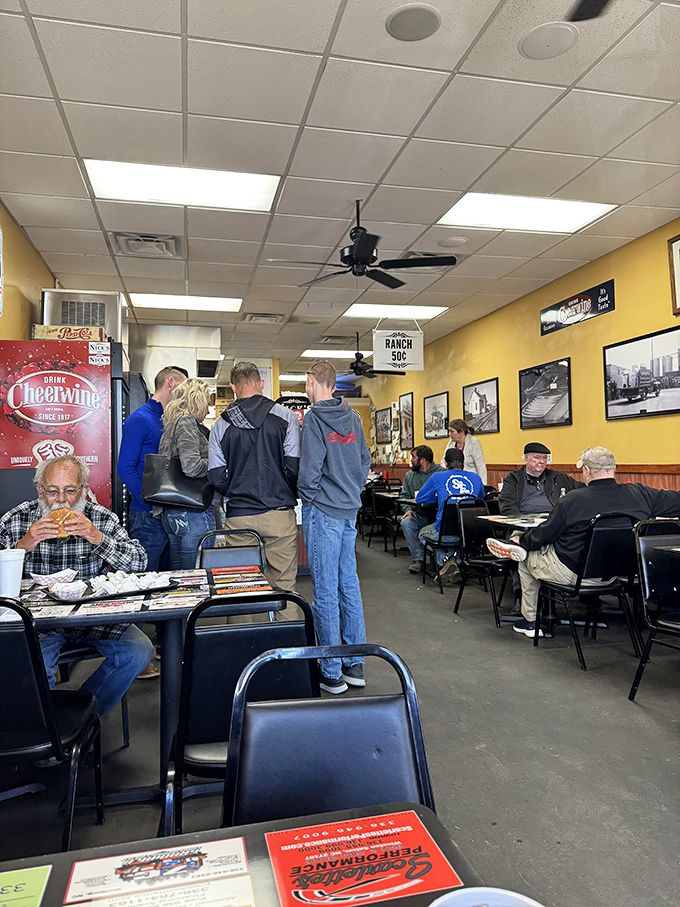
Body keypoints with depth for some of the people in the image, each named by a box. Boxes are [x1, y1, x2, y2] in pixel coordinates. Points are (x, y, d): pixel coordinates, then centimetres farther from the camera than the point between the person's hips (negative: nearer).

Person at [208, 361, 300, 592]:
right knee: (283, 586, 7)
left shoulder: (221, 425, 3)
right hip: (279, 514, -1)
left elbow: (216, 477, 1)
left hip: (238, 518, 2)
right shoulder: (286, 417, -3)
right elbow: (295, 466, -7)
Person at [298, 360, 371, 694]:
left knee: (325, 592, 0)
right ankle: (354, 664, 23)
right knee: (349, 585, 13)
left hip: (323, 512, -7)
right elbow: (365, 461, 12)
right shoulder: (352, 418, 8)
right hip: (350, 511, 7)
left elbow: (309, 470, -17)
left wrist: (308, 496, 1)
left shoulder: (314, 419, -12)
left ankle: (331, 673, 9)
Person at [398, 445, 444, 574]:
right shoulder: (410, 475, 16)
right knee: (406, 522, -25)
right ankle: (418, 558, -15)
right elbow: (404, 495, 16)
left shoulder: (440, 473, -3)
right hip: (419, 515, 4)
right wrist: (408, 509, -5)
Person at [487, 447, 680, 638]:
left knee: (527, 557, 25)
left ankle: (530, 620, 35)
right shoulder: (641, 494, -12)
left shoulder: (571, 500, -21)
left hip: (571, 572, -5)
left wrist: (521, 540, 10)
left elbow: (543, 535, -10)